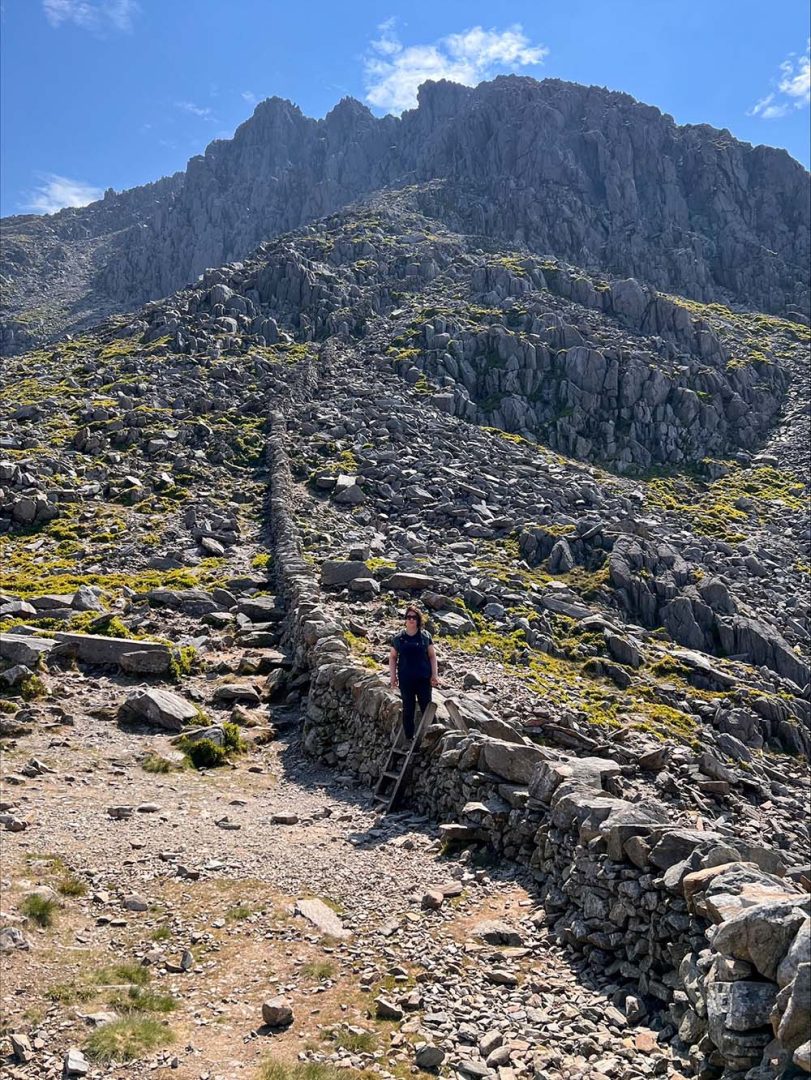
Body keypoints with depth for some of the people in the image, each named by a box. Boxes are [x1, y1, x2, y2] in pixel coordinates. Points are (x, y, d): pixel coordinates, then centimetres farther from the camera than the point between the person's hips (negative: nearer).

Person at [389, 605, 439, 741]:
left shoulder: (425, 636, -1)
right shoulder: (398, 638, 0)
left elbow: (432, 656, 3)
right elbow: (392, 657, 7)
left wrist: (434, 675, -2)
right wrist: (393, 676, 1)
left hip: (423, 678, -1)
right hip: (405, 680, 1)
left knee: (426, 707, 3)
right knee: (408, 709, 9)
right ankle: (409, 738, 18)